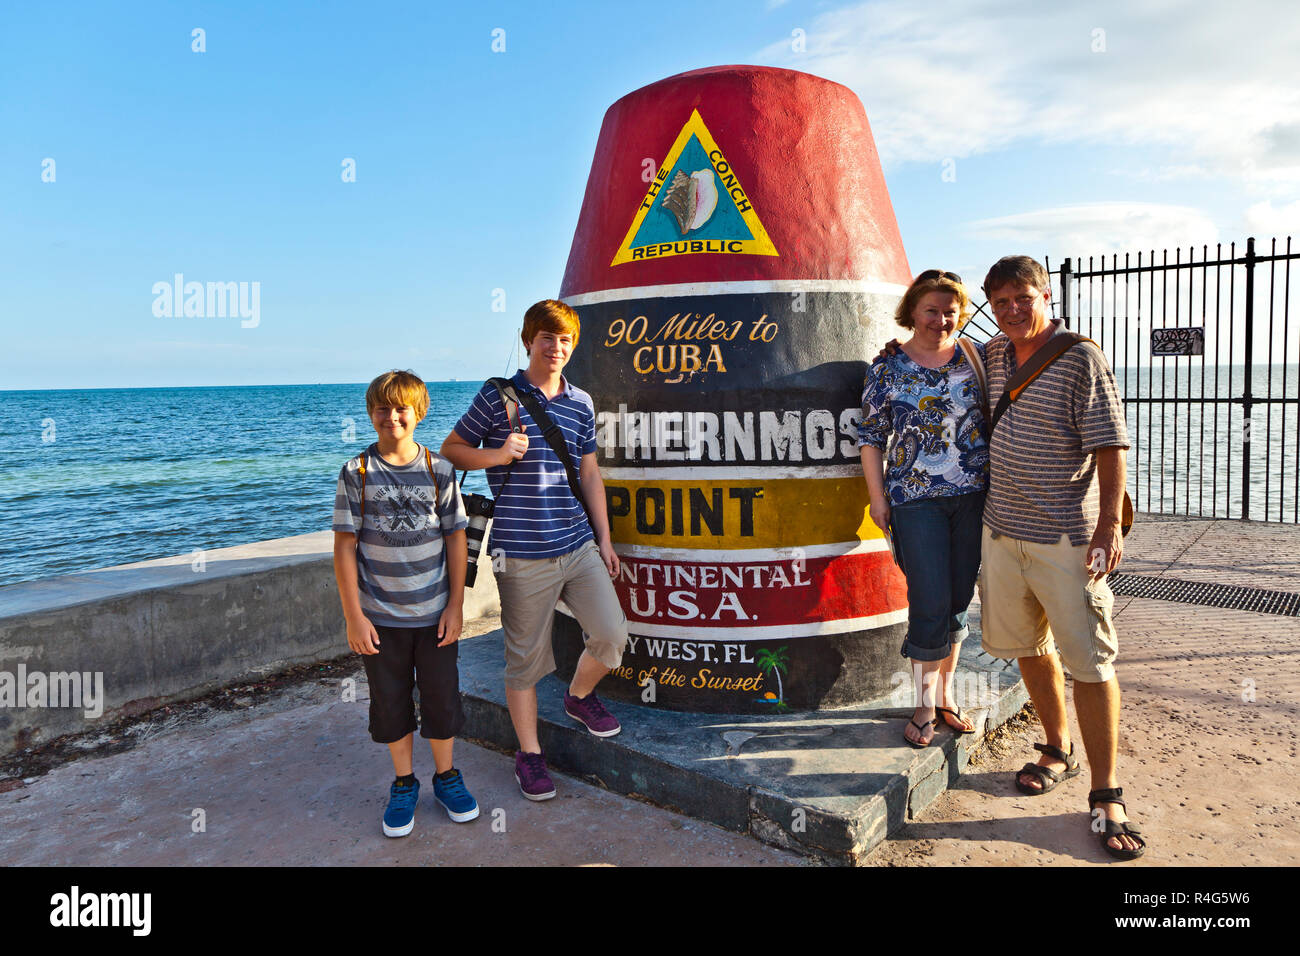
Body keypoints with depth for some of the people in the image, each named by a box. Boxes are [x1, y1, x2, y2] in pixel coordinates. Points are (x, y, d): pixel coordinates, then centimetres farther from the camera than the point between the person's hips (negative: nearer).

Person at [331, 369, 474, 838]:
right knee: (390, 703, 13)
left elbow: (455, 538, 1)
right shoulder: (356, 473, -5)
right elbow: (345, 547, -5)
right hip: (380, 616, 0)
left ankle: (446, 776, 33)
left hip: (435, 613, 1)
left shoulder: (440, 470, -2)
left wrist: (456, 605, -2)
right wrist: (353, 616, -8)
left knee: (442, 698, 12)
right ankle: (404, 783, 32)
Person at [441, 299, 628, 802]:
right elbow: (451, 450, 4)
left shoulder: (581, 403, 11)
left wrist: (604, 538, 16)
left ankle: (579, 696, 33)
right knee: (525, 656, 4)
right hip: (522, 554, -4)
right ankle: (529, 754, 23)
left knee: (613, 634, 1)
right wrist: (499, 454, -15)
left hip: (579, 545, 4)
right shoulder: (498, 396, -2)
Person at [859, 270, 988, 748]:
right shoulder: (887, 366, 0)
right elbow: (871, 435, 2)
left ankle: (946, 695, 26)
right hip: (915, 497, -3)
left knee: (958, 600, 9)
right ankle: (925, 705, 13)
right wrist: (877, 496, -2)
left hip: (972, 493, 3)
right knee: (930, 604, -5)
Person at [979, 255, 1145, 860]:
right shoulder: (993, 355, 8)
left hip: (1067, 538, -6)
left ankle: (1105, 796, 9)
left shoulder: (1081, 359, -9)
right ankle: (1058, 751, 36)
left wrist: (1109, 525, -17)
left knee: (1090, 661, -2)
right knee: (1029, 647, 16)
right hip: (1001, 531, 6)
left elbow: (1111, 447, -12)